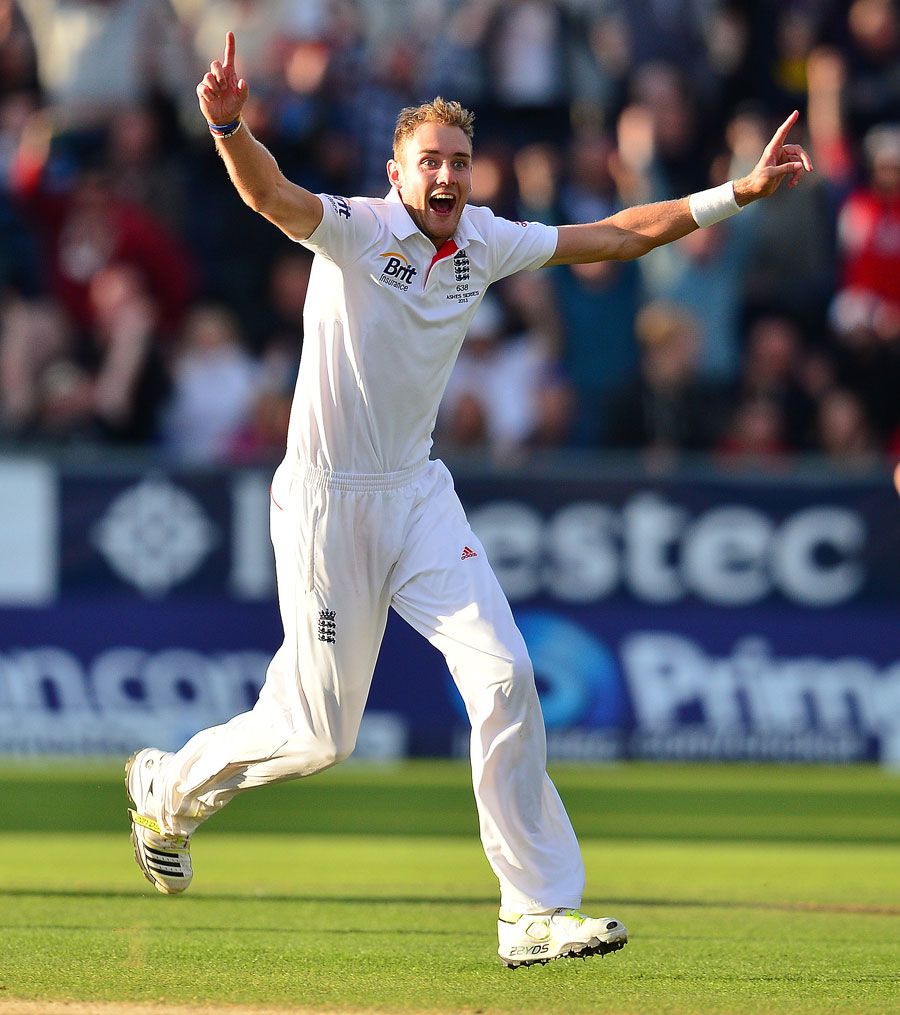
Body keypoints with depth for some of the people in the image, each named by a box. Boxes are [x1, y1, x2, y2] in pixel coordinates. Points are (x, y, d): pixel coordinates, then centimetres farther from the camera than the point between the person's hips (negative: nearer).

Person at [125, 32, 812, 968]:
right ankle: (169, 787, 32)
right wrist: (227, 126, -57)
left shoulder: (484, 243, 3)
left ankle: (536, 911, -5)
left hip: (419, 496, 6)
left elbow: (619, 235, 10)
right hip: (326, 502, -6)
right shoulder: (356, 230, -15)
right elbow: (271, 196, -35)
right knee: (320, 735, 2)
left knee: (504, 676, -10)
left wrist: (738, 192, 4)